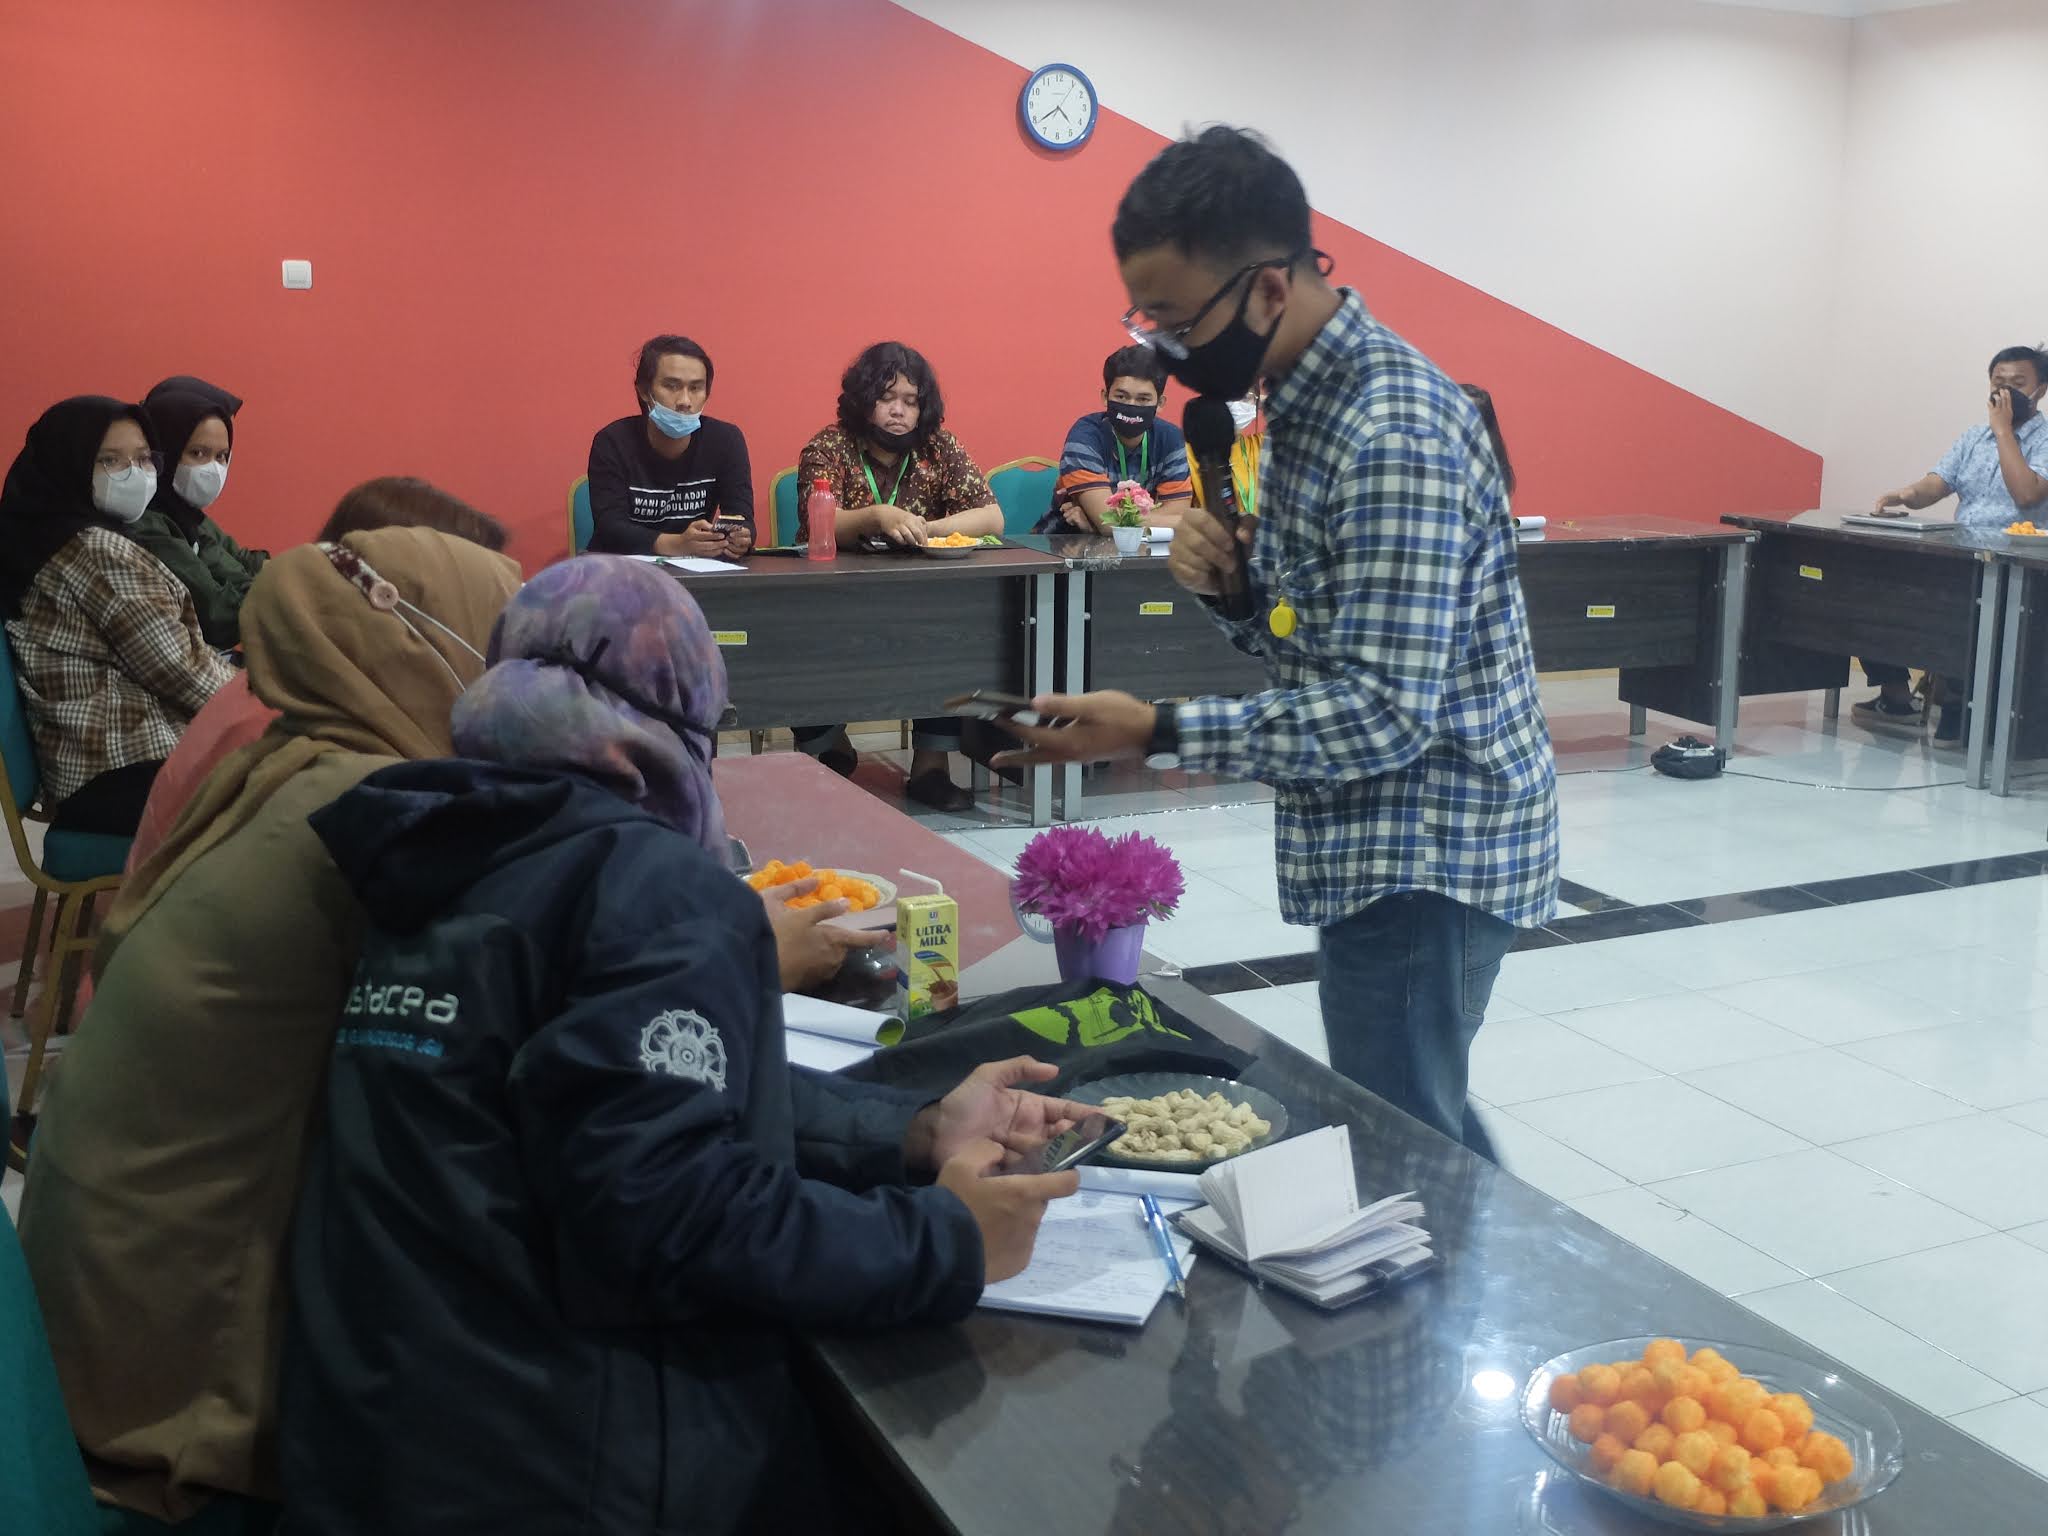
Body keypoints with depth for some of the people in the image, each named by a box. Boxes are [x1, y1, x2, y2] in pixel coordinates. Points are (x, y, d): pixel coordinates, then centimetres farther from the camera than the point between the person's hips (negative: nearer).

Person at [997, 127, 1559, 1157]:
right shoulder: (1307, 400, 8)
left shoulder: (1392, 437, -24)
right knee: (1421, 1123, 20)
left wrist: (1156, 734, -24)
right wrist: (1228, 580, -7)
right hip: (1382, 848, 10)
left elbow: (1384, 715, -27)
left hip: (1424, 855, -10)